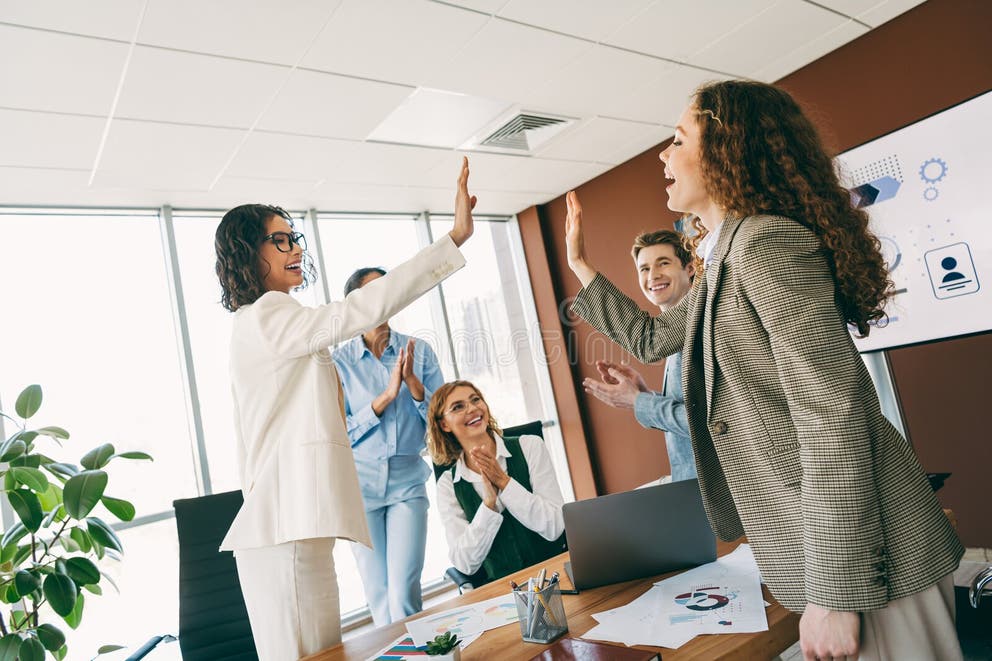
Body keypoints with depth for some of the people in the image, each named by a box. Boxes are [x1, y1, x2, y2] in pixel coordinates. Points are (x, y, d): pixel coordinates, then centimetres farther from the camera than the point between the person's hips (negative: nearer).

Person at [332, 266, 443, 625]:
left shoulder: (419, 350, 1)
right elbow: (340, 433, -6)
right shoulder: (339, 360, -3)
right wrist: (386, 396, -17)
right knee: (377, 591, 8)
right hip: (360, 483, 0)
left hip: (408, 481, 0)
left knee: (404, 589, -8)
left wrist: (413, 383, -17)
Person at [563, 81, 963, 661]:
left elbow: (833, 417, -25)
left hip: (861, 549, -9)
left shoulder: (768, 241, -18)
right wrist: (580, 265, 26)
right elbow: (651, 339, 25)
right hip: (811, 536, 9)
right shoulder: (724, 262, 12)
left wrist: (835, 594, -22)